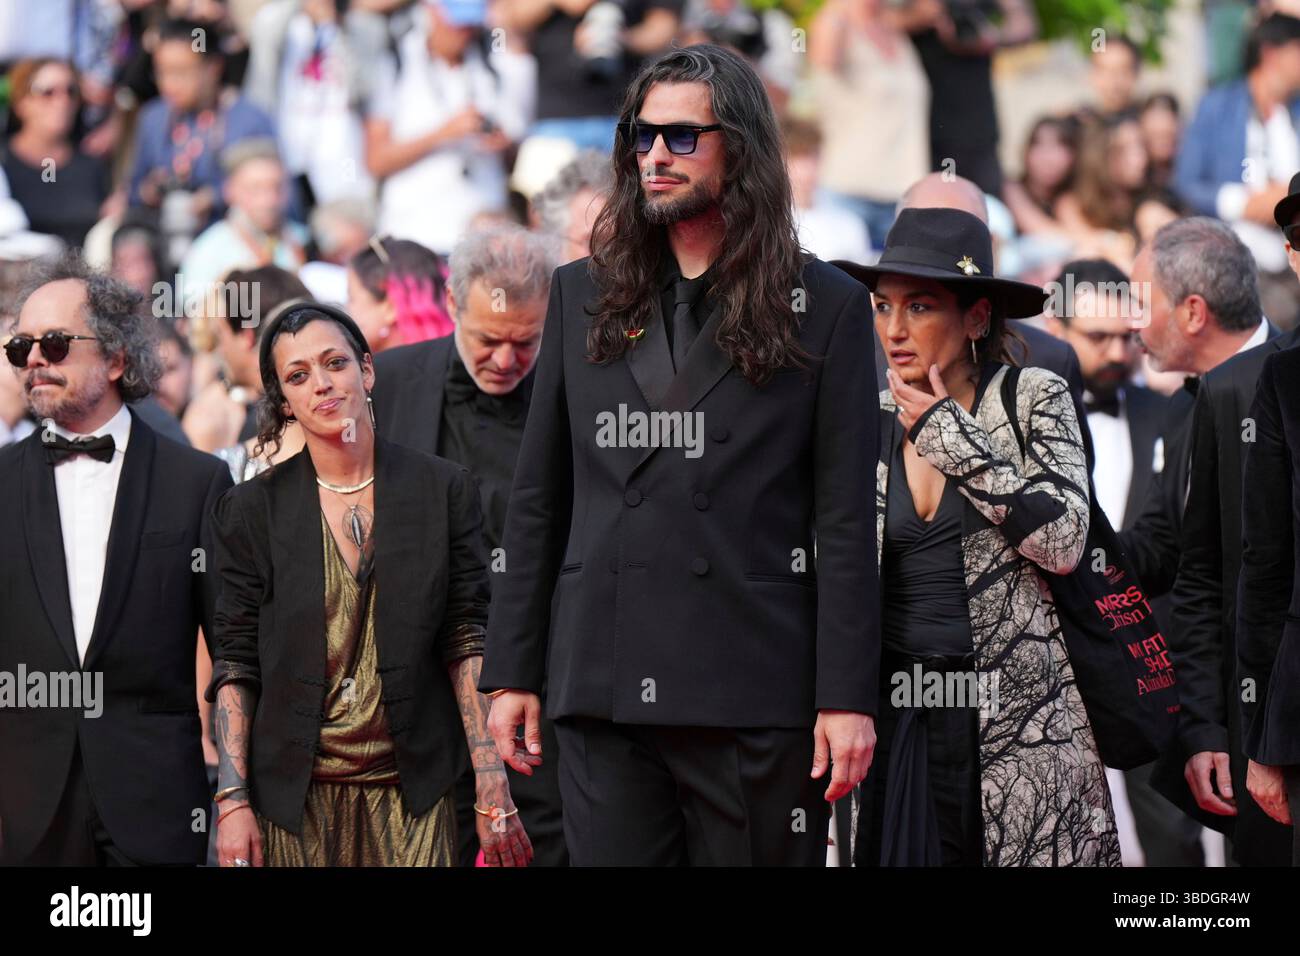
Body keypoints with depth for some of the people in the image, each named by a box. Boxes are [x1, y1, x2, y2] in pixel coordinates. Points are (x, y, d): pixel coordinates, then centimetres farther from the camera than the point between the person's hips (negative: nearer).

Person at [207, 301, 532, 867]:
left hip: (411, 796, 0)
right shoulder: (252, 510, 2)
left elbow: (466, 642, 1)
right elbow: (234, 665, 1)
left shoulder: (443, 490, 3)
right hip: (296, 797, 0)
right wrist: (232, 801, -8)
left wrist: (492, 790, -6)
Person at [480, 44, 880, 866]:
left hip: (754, 693, -3)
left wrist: (847, 696, -7)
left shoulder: (824, 308, 4)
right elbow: (538, 499, 14)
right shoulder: (584, 296, 14)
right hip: (603, 689, 3)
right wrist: (514, 670, 9)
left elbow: (845, 519, 0)